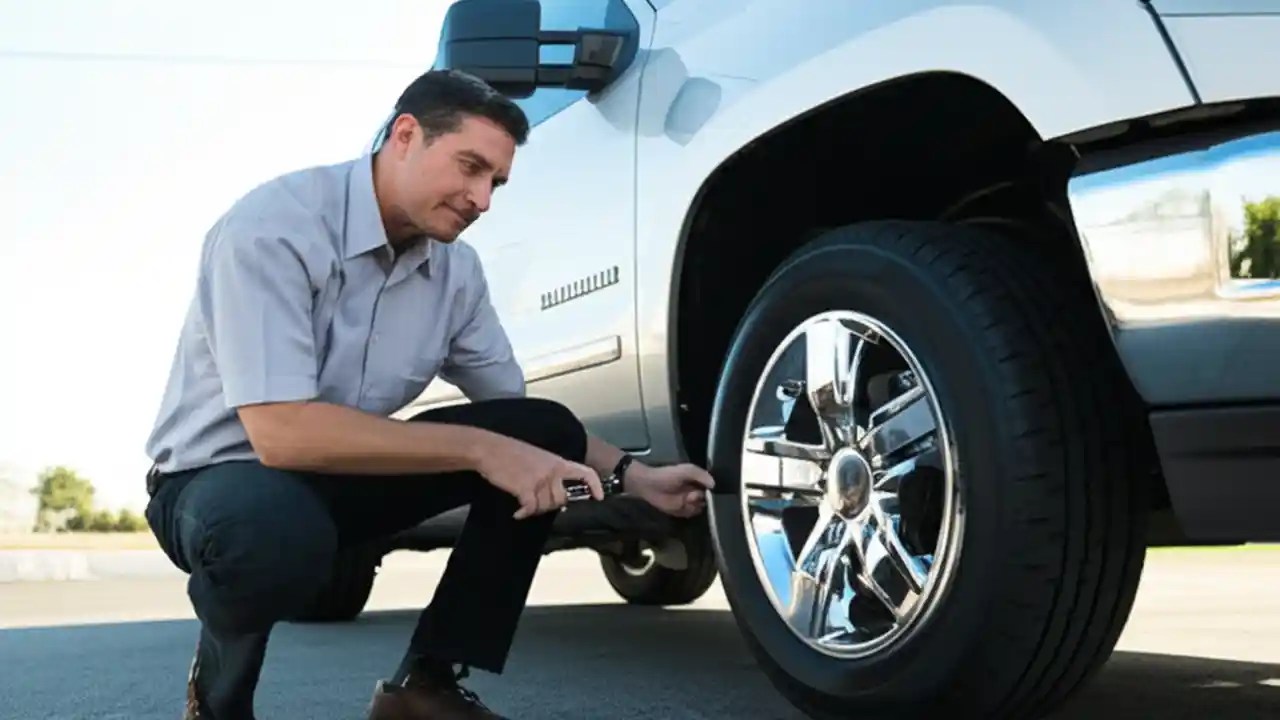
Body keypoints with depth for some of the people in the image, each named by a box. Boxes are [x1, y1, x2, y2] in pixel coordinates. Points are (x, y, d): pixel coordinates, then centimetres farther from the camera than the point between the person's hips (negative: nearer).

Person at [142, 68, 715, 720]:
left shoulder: (455, 268, -4)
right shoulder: (274, 227, -25)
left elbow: (514, 407, 9)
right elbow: (282, 431, -34)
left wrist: (631, 475, -4)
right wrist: (479, 449, -33)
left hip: (339, 473, 7)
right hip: (221, 474, -6)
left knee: (546, 434, -8)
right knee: (275, 531, -41)